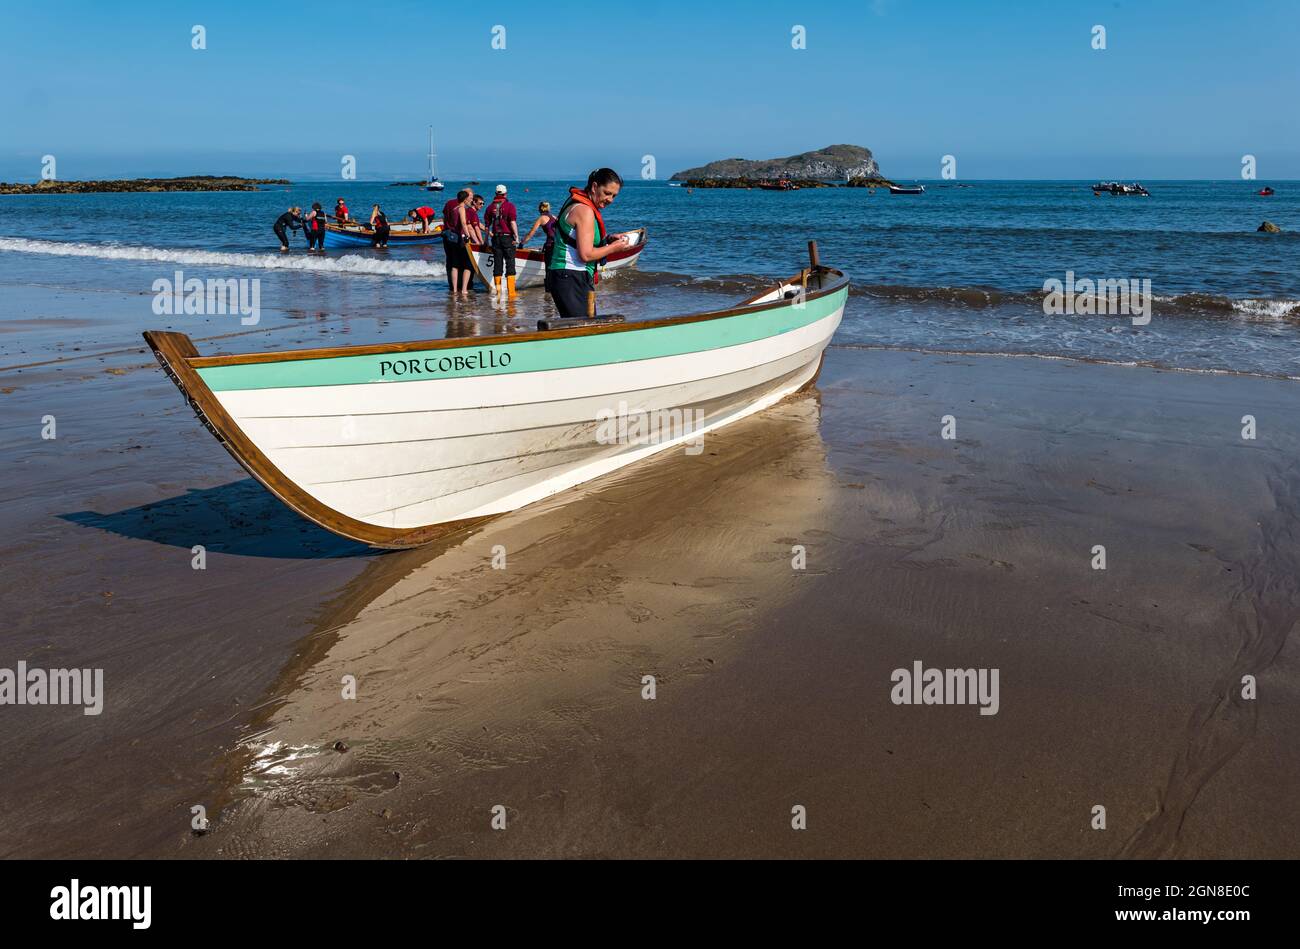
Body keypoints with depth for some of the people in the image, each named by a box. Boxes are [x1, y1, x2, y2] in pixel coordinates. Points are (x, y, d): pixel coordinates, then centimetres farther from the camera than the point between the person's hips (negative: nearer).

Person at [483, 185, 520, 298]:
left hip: (495, 238, 4)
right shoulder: (509, 206, -5)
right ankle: (511, 291, -6)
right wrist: (516, 236, -13)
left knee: (497, 264, 8)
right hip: (507, 237, -4)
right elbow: (513, 222, -15)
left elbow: (487, 224, 11)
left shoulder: (490, 207, 8)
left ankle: (497, 290, 9)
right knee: (510, 264, -1)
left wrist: (487, 238, 19)